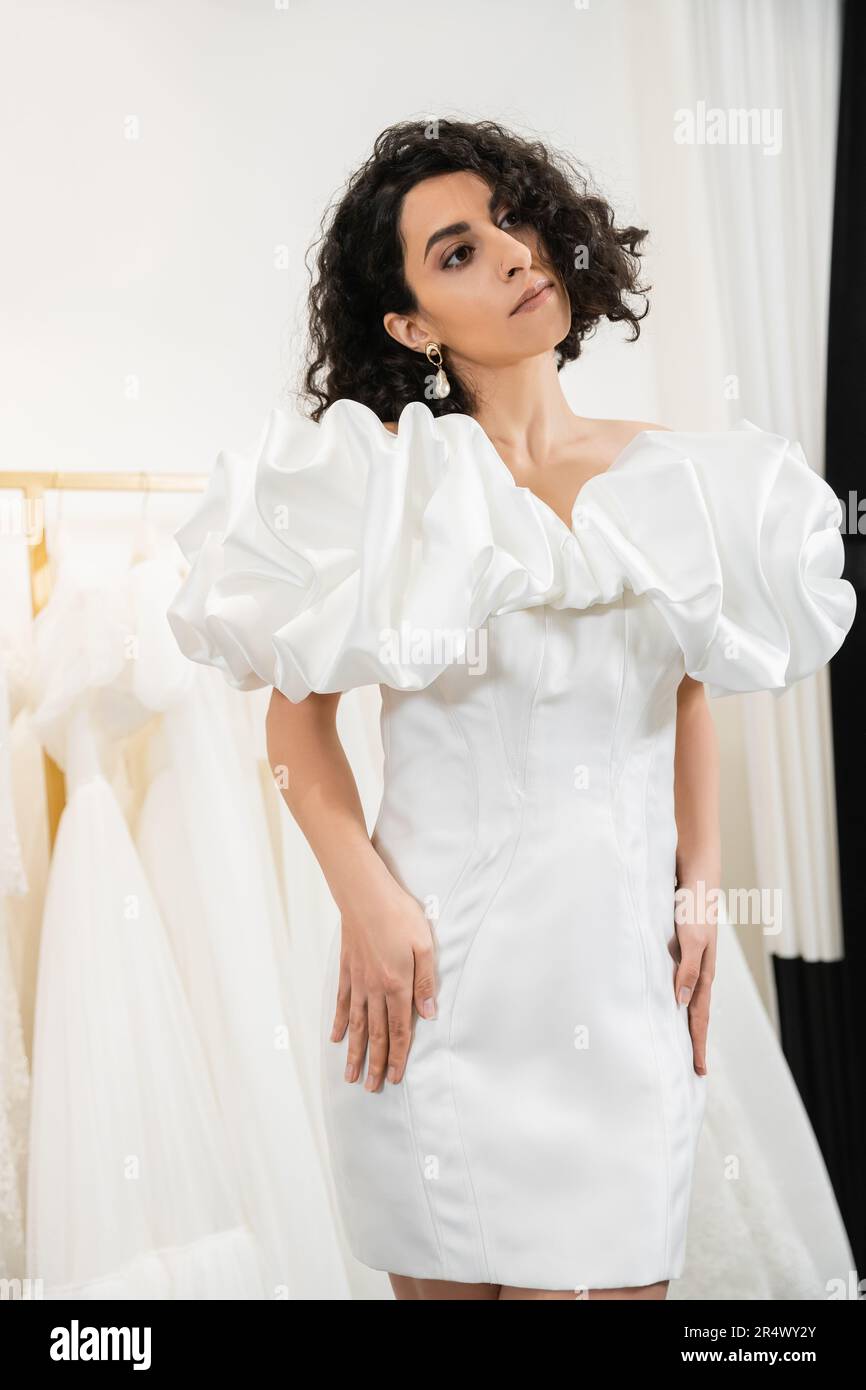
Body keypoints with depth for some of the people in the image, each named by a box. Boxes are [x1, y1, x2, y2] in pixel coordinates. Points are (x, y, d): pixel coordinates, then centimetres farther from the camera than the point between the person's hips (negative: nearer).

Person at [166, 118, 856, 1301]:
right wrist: (366, 902, -14)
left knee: (605, 1270, 8)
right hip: (438, 958, -2)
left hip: (627, 956, 3)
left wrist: (703, 885, 7)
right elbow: (298, 717, -3)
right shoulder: (386, 479, -4)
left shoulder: (668, 476, 5)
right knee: (442, 1272, 10)